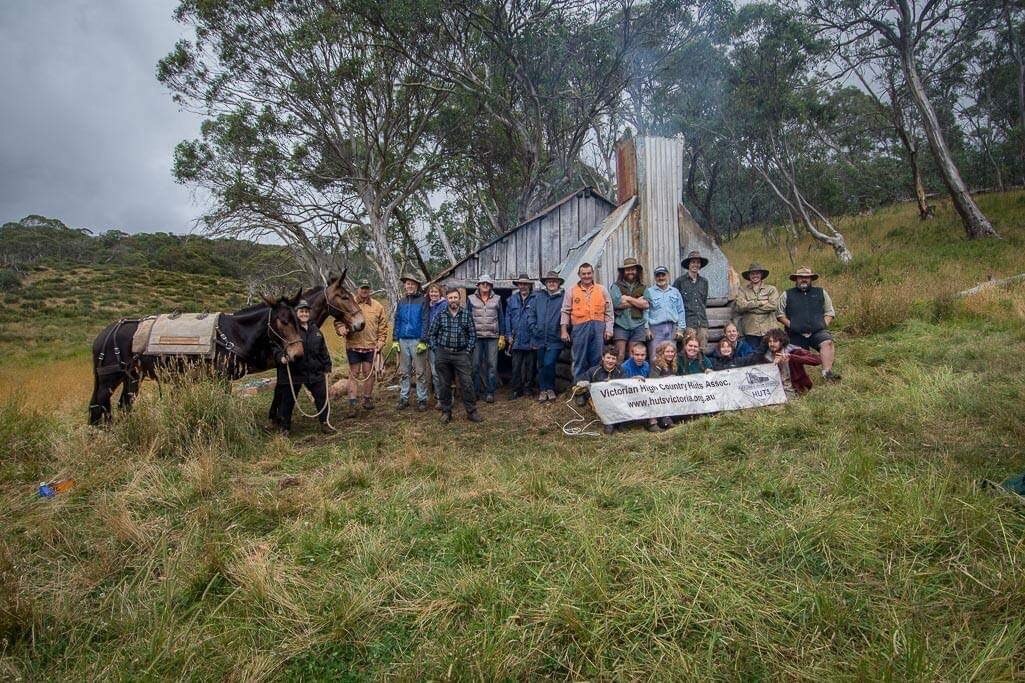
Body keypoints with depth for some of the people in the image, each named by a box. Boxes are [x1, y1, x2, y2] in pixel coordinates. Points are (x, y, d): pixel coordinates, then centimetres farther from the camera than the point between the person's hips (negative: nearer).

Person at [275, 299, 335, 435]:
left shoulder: (315, 330, 10)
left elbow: (323, 350, 16)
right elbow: (277, 347, -11)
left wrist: (326, 366, 13)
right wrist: (281, 357, -30)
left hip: (315, 372, 5)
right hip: (293, 372, -4)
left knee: (322, 397, 9)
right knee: (288, 400, 6)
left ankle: (324, 423, 24)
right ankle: (285, 427, 20)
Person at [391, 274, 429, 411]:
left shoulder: (422, 301, -3)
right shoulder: (401, 302, 10)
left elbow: (425, 322, -7)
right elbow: (397, 321, 11)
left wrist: (423, 341, -13)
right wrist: (395, 340, 4)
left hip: (417, 341, -4)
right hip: (403, 340, 4)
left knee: (420, 372, 1)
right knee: (404, 372, 10)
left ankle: (422, 399, 8)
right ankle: (403, 398, 18)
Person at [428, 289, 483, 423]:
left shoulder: (466, 314, 3)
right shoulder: (441, 315, 3)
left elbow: (472, 335, 5)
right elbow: (431, 334, 9)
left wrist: (468, 351, -2)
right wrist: (436, 350, 2)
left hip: (461, 354, -1)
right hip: (443, 354, 1)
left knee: (467, 383, -4)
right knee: (444, 384, 8)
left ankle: (471, 411, 5)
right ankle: (446, 411, 20)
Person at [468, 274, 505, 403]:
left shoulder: (497, 299, 9)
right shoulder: (471, 299, 8)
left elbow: (501, 318, 10)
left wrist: (502, 336, 4)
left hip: (492, 337, 0)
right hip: (475, 337, 0)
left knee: (492, 365, -1)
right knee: (475, 365, 1)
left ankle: (490, 392, 5)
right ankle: (475, 391, 11)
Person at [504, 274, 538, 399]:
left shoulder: (536, 299, -3)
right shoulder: (512, 299, 10)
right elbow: (508, 318, 12)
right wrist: (509, 335, 5)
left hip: (531, 340, -2)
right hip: (516, 339, 2)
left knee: (530, 365, 8)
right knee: (516, 366, 2)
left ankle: (528, 388, 21)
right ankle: (515, 390, 10)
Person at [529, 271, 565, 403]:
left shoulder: (563, 297, -2)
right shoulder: (538, 296, 9)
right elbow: (531, 314, 11)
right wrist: (534, 328, 2)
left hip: (554, 339, -3)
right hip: (540, 338, 4)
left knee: (549, 364, -10)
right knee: (541, 366, 10)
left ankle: (549, 389, 12)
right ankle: (543, 390, 23)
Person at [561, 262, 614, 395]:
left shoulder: (602, 290, 12)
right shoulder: (572, 291, 9)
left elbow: (608, 312, 11)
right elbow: (565, 312, 7)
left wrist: (609, 329, 4)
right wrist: (564, 330, -1)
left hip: (598, 327, 1)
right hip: (580, 328, -1)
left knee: (597, 360, 4)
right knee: (580, 361, 1)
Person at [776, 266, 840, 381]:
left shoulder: (821, 293, 17)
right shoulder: (787, 295, 10)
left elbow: (830, 312, 18)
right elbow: (780, 314, 7)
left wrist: (823, 324, 0)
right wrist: (791, 325, -6)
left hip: (818, 332, 0)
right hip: (796, 336, 0)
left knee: (827, 342, -29)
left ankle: (827, 371, -33)